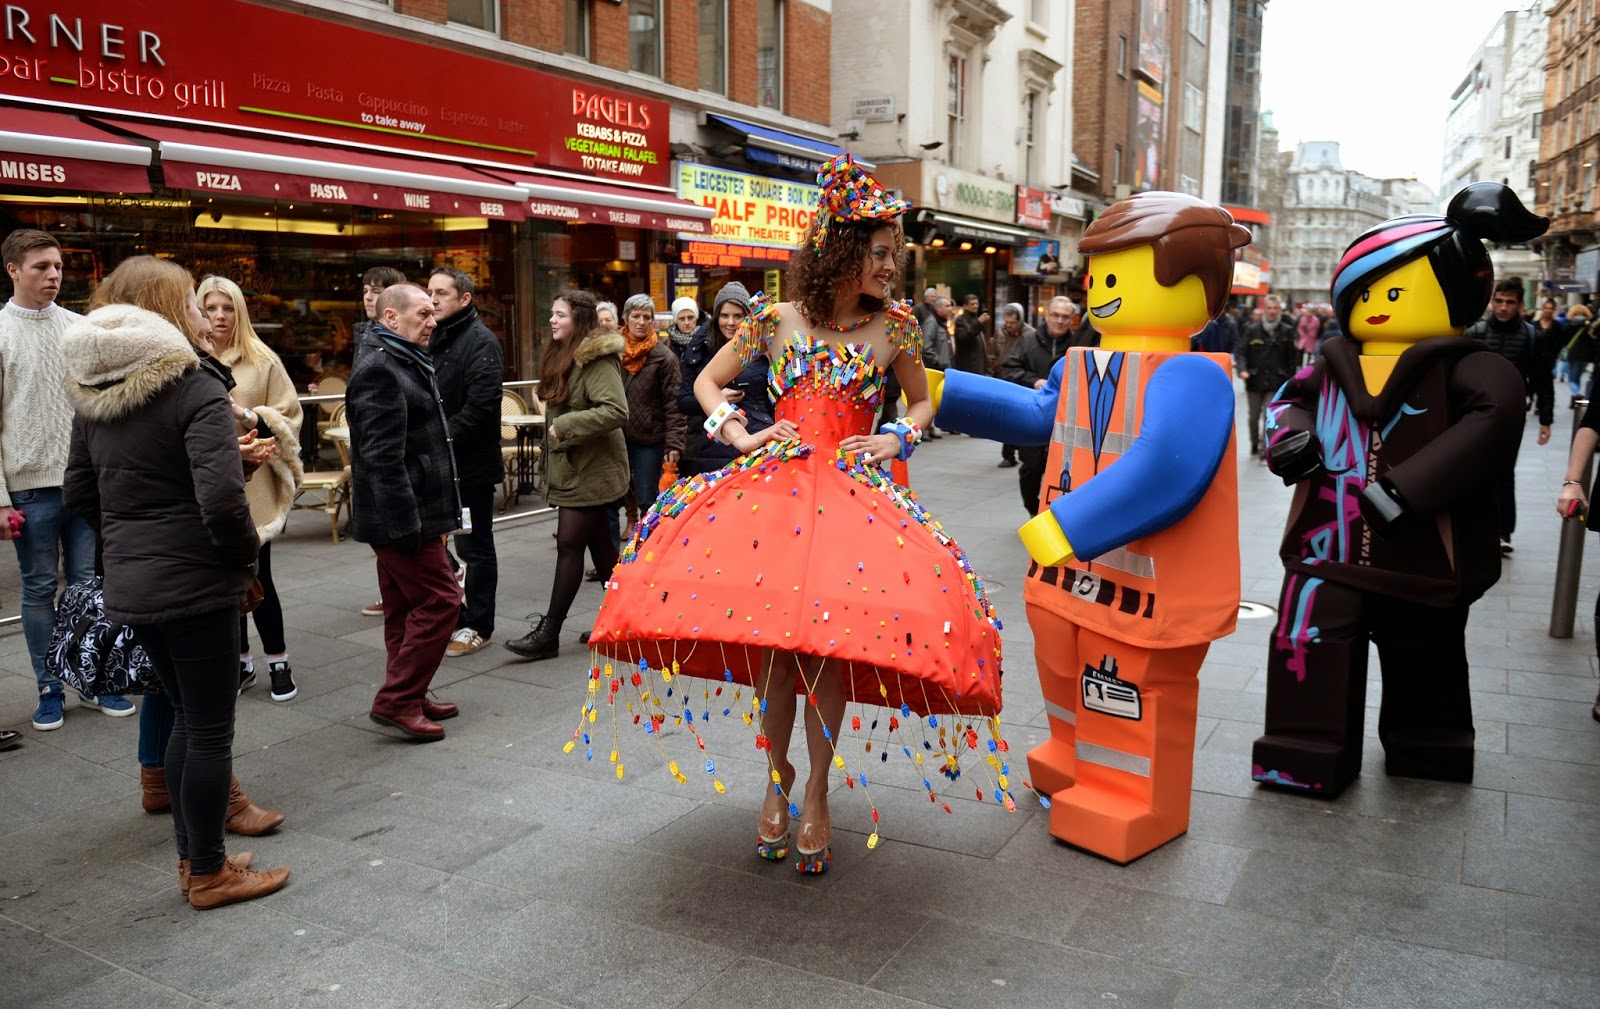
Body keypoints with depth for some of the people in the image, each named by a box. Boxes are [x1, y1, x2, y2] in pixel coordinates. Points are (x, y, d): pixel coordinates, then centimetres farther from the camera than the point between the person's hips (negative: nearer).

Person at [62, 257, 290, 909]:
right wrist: (245, 554, -9)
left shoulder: (92, 394, 8)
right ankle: (209, 874, 18)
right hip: (195, 584, -8)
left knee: (185, 715, 21)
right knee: (210, 729, 5)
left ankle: (192, 857, 31)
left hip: (129, 585, 8)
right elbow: (222, 499, -25)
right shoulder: (195, 390, -16)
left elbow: (78, 492, 14)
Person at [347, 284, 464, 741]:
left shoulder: (405, 363, 18)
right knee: (440, 601, -8)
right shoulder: (379, 369, -16)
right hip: (402, 515, -10)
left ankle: (407, 697, 24)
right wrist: (407, 522, -25)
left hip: (405, 515, 10)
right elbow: (382, 457, -23)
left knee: (406, 608, 14)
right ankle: (396, 700, 0)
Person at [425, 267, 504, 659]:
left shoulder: (480, 341, -14)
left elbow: (481, 407, -22)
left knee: (475, 546, 3)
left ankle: (478, 625, 14)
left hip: (470, 464, -9)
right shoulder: (435, 339, 14)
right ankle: (451, 616, 29)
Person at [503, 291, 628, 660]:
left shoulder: (597, 359, -15)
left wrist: (564, 427, -22)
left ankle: (549, 633, -1)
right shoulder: (563, 356, 14)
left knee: (570, 546, -6)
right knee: (600, 545, 13)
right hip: (571, 467, 9)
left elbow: (616, 411, -27)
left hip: (591, 471, -9)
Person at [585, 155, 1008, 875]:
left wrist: (897, 437, 2)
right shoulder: (776, 320, 5)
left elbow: (921, 401, 21)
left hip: (853, 491, 0)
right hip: (774, 483, 0)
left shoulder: (894, 325, 7)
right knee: (771, 640, -4)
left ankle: (816, 792, 13)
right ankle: (777, 777, 19)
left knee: (829, 642, -5)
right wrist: (740, 435, -1)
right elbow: (708, 382, 14)